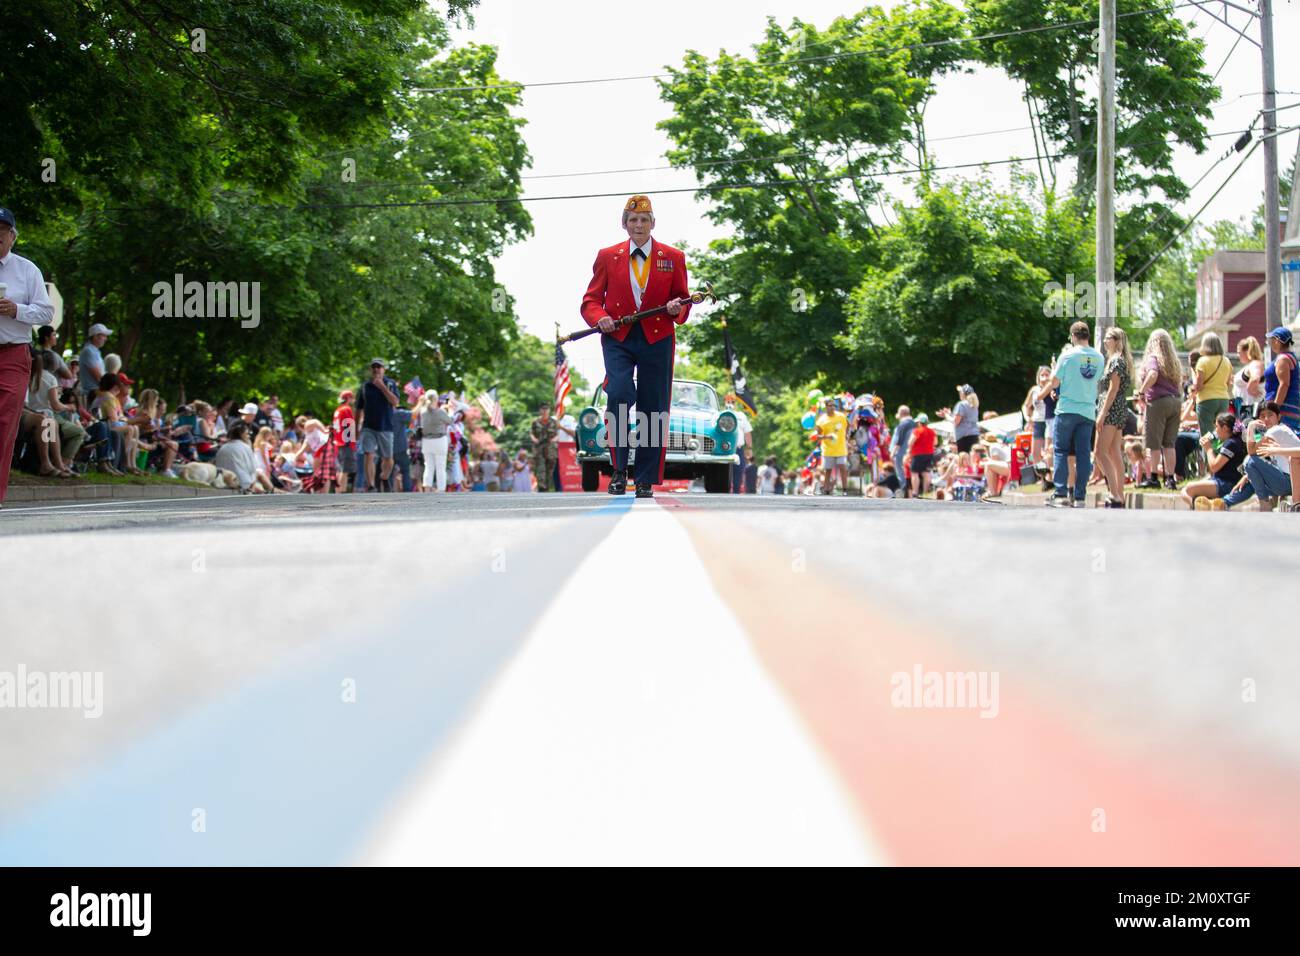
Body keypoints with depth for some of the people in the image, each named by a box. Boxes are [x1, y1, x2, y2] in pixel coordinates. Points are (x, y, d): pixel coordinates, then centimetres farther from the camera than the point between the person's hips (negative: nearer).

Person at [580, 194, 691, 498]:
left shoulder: (673, 258, 8)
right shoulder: (607, 256, 8)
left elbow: (684, 301, 14)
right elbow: (590, 300, 9)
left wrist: (676, 308, -10)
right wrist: (600, 318, -12)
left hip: (657, 339, 1)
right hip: (618, 339, -1)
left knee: (653, 409, 1)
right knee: (619, 393, -23)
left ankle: (646, 482, 11)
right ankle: (619, 470, -11)